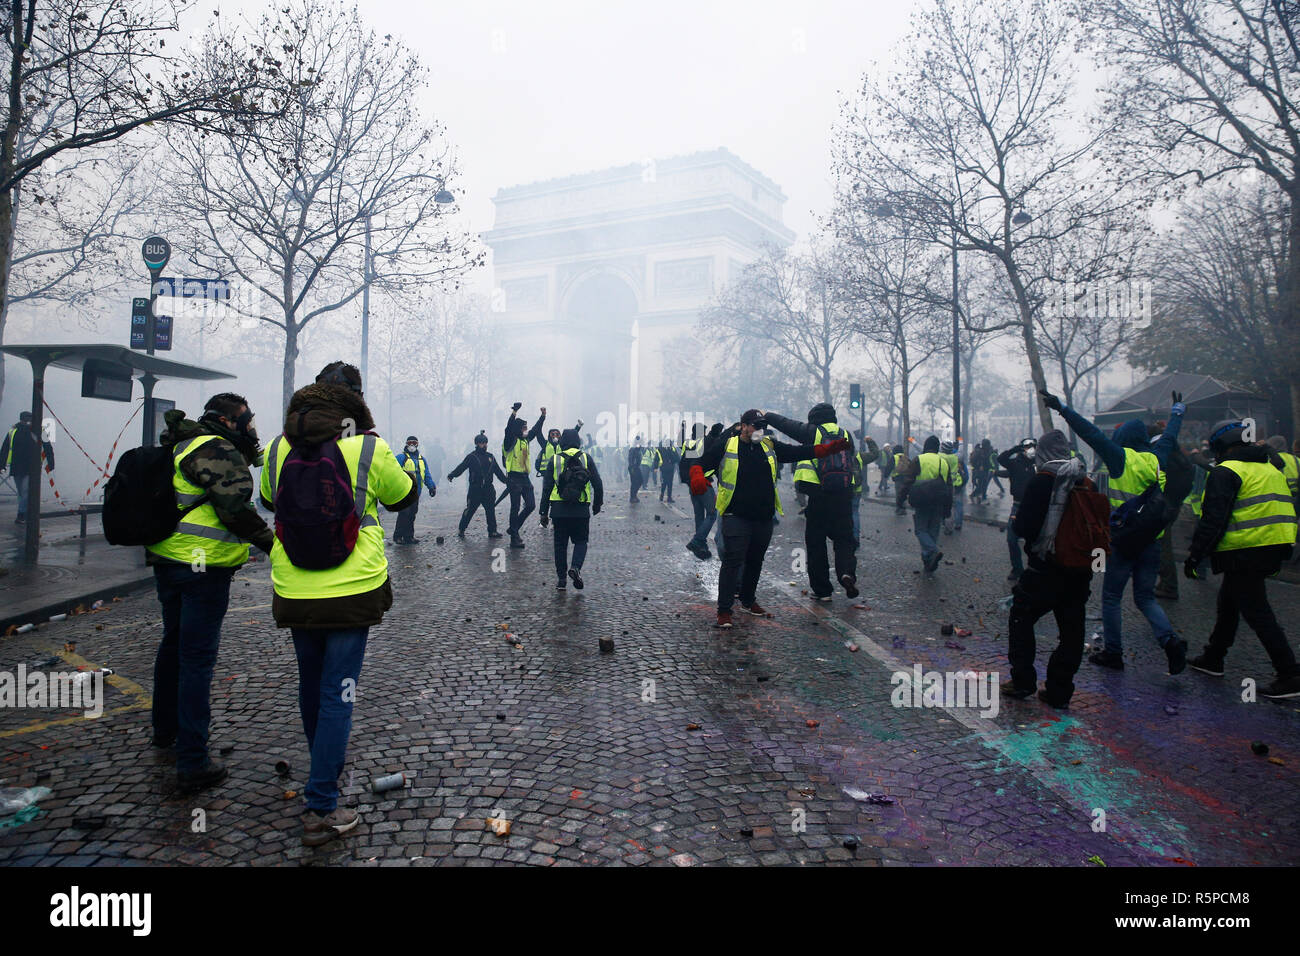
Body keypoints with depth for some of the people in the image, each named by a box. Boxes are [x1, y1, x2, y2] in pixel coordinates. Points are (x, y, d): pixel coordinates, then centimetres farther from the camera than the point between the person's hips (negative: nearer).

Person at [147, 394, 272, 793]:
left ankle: (165, 729, 45)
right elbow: (235, 509, -22)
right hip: (203, 567, -10)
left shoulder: (182, 447, 15)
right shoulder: (219, 451, -16)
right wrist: (271, 542, -13)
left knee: (174, 643, 25)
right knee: (197, 658, -6)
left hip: (167, 561, 10)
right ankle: (193, 763, -2)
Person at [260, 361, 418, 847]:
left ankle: (325, 764, 46)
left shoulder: (278, 449, 0)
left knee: (311, 685, 22)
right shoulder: (369, 449, -11)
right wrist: (406, 470, 22)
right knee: (337, 693, 2)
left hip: (293, 594, 4)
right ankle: (321, 809, 4)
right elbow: (403, 496, 5)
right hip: (351, 593, -4)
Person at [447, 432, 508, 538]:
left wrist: (507, 480, 20)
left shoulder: (491, 457, 14)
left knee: (491, 510, 4)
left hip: (488, 489, 4)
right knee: (470, 510, -1)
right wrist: (452, 475, -20)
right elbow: (461, 467, -7)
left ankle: (492, 531, 10)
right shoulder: (471, 457, 0)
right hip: (475, 489, -4)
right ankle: (461, 530, 10)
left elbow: (498, 471, 21)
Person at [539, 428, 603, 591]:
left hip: (559, 510, 1)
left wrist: (544, 512, 7)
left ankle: (561, 579, 11)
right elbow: (597, 483, 3)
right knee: (580, 541, 12)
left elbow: (547, 487, 3)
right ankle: (575, 567, -14)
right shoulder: (586, 458, 3)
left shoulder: (554, 459, 3)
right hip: (581, 510, 0)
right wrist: (597, 504, 16)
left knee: (560, 544, 10)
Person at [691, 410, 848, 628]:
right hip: (736, 516, -5)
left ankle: (748, 600, 36)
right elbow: (701, 463, -2)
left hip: (764, 517, 6)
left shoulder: (769, 446, 12)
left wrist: (830, 448, 8)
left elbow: (799, 452, 15)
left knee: (756, 561, 17)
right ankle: (724, 610, -5)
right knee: (733, 561, -11)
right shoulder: (726, 445, -2)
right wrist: (697, 479, -25)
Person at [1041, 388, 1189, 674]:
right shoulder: (1157, 458, 6)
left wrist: (1063, 408, -15)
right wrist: (1177, 410, 44)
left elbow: (1092, 434, -16)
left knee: (1111, 597, 7)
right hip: (1152, 541, 5)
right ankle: (1170, 640, -7)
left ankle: (1113, 653, 10)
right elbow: (1170, 435, 25)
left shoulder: (1121, 458, -9)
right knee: (1146, 597, 14)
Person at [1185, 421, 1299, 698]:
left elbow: (1212, 520, -17)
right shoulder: (1271, 470, 17)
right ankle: (1212, 658, 31)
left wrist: (1194, 555, -12)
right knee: (1228, 602, 21)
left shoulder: (1225, 472, -12)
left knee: (1258, 614, -4)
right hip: (1272, 551, 9)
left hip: (1243, 555, -9)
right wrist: (1277, 560, 26)